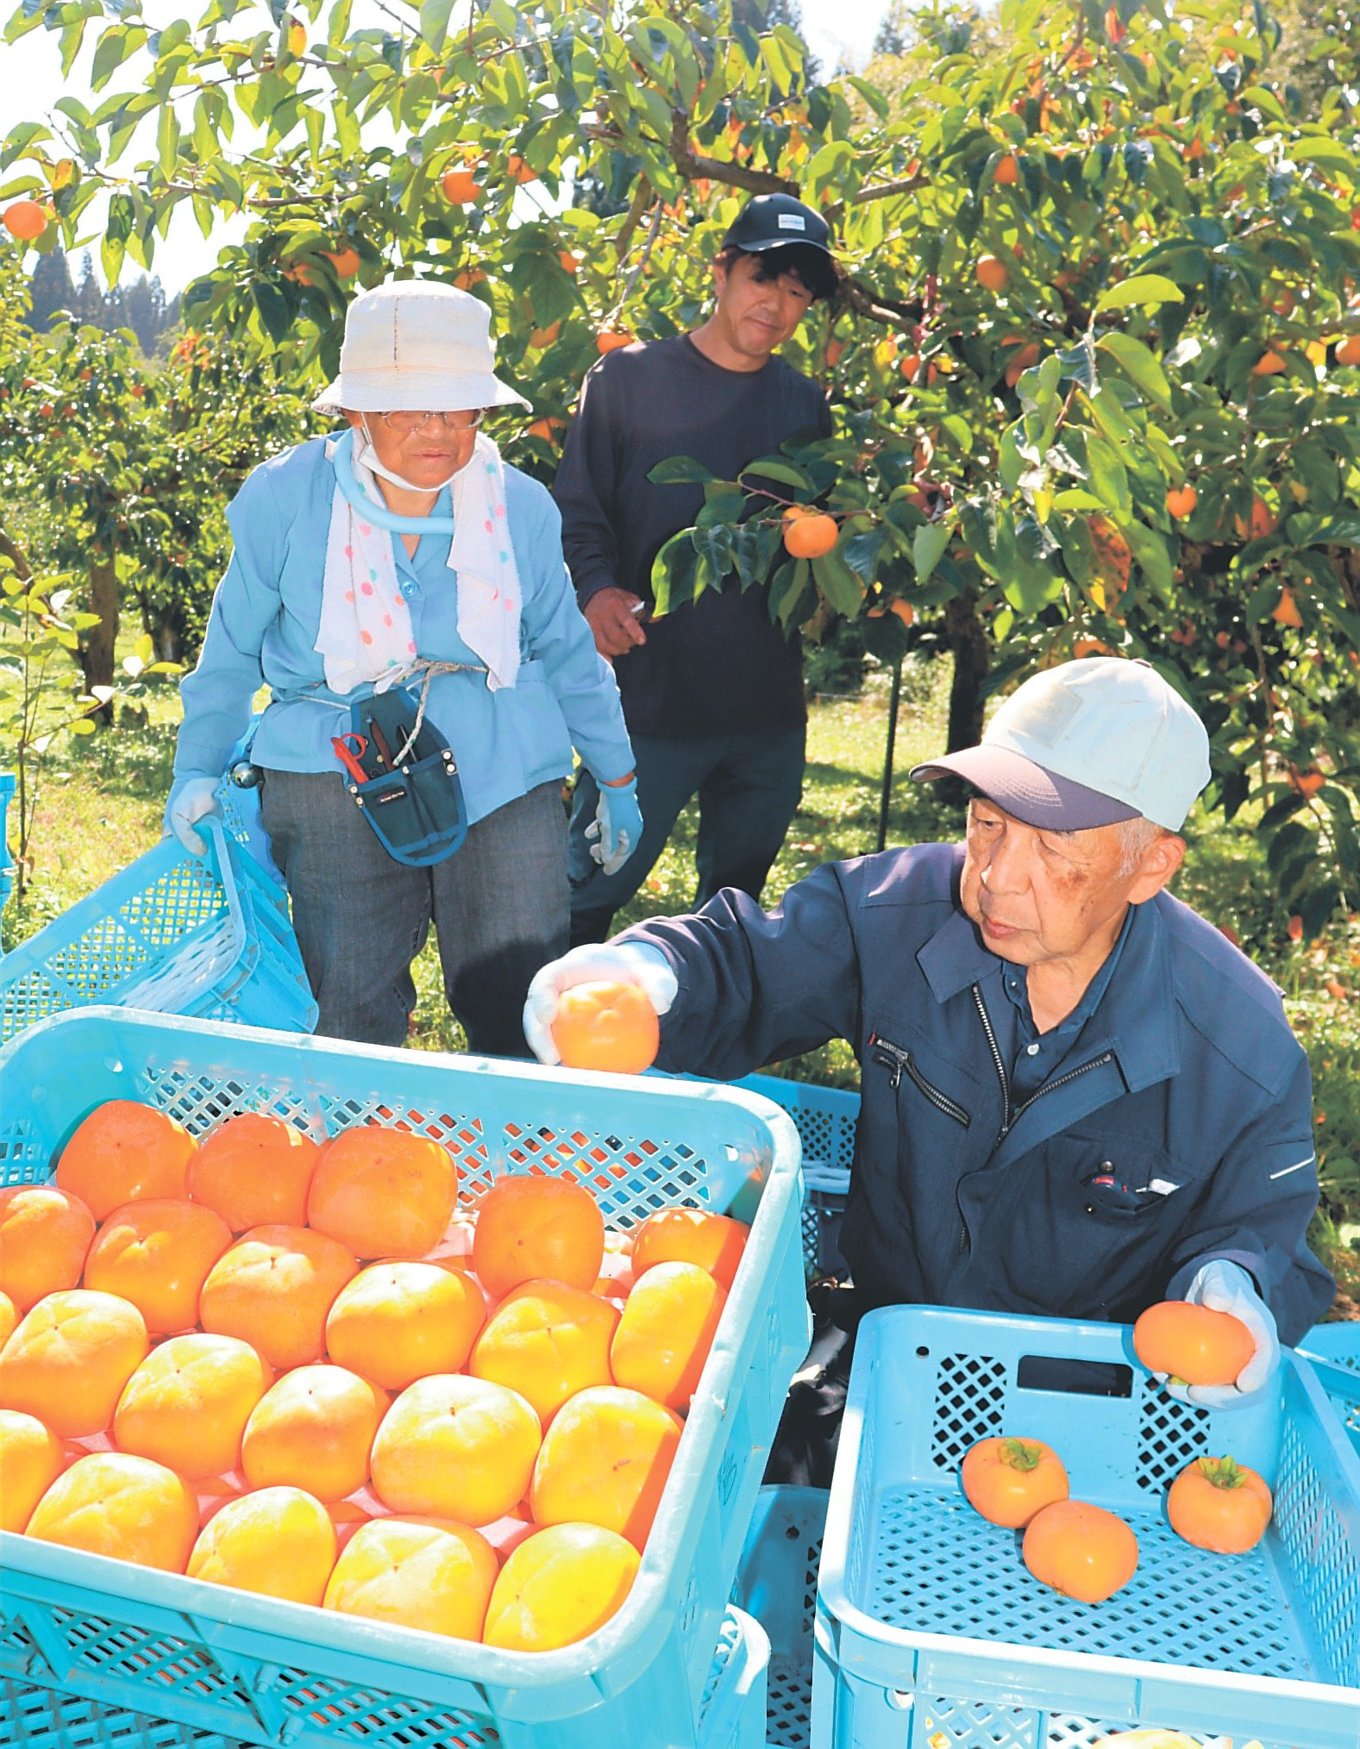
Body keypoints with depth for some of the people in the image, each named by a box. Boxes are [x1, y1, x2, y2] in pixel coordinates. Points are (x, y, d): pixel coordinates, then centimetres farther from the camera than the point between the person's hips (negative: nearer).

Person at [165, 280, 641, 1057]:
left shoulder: (522, 508, 1)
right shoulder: (286, 498, -3)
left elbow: (567, 651, 13)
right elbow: (234, 644, 10)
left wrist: (616, 778, 20)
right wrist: (200, 767, 10)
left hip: (502, 768, 1)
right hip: (333, 767, -1)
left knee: (523, 1013, 1)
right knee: (356, 1016, -1)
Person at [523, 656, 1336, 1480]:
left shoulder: (1243, 1043, -16)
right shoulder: (895, 910, -14)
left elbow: (1259, 1224, -1)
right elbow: (741, 965, -2)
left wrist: (1232, 1282, -25)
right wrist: (646, 971, -26)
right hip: (885, 1339, 1)